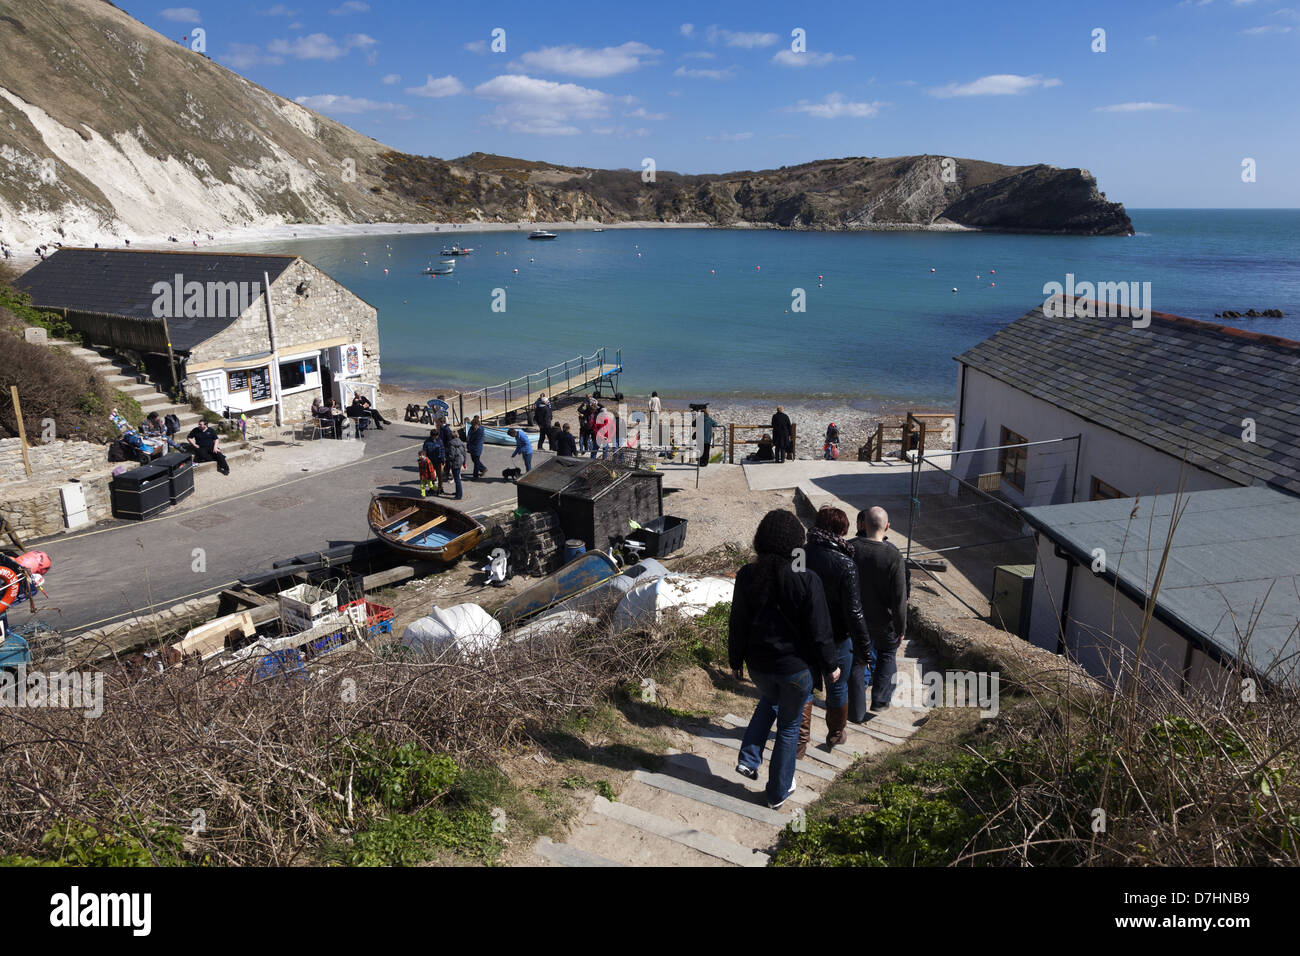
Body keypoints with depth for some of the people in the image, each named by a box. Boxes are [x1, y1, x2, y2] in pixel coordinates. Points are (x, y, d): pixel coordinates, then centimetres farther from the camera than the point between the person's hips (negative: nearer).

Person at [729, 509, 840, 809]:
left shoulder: (747, 576, -11)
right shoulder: (806, 580, -21)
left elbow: (737, 624, -1)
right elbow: (819, 631, -14)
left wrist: (736, 661, 13)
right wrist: (830, 666, 2)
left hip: (758, 664, 3)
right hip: (795, 666, -3)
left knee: (770, 701, 34)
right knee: (789, 726, 17)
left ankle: (749, 758, 23)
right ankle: (779, 791, 30)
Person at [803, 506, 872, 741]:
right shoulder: (845, 565, -23)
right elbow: (854, 612, -21)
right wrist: (864, 649, -11)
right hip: (836, 638, -3)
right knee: (837, 687, 18)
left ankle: (801, 735, 30)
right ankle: (835, 735, 37)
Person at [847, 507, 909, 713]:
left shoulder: (849, 548, -15)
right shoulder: (894, 557, -23)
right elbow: (899, 599, -18)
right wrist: (901, 628, -5)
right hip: (883, 622, -2)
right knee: (887, 654, 24)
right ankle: (880, 699, 26)